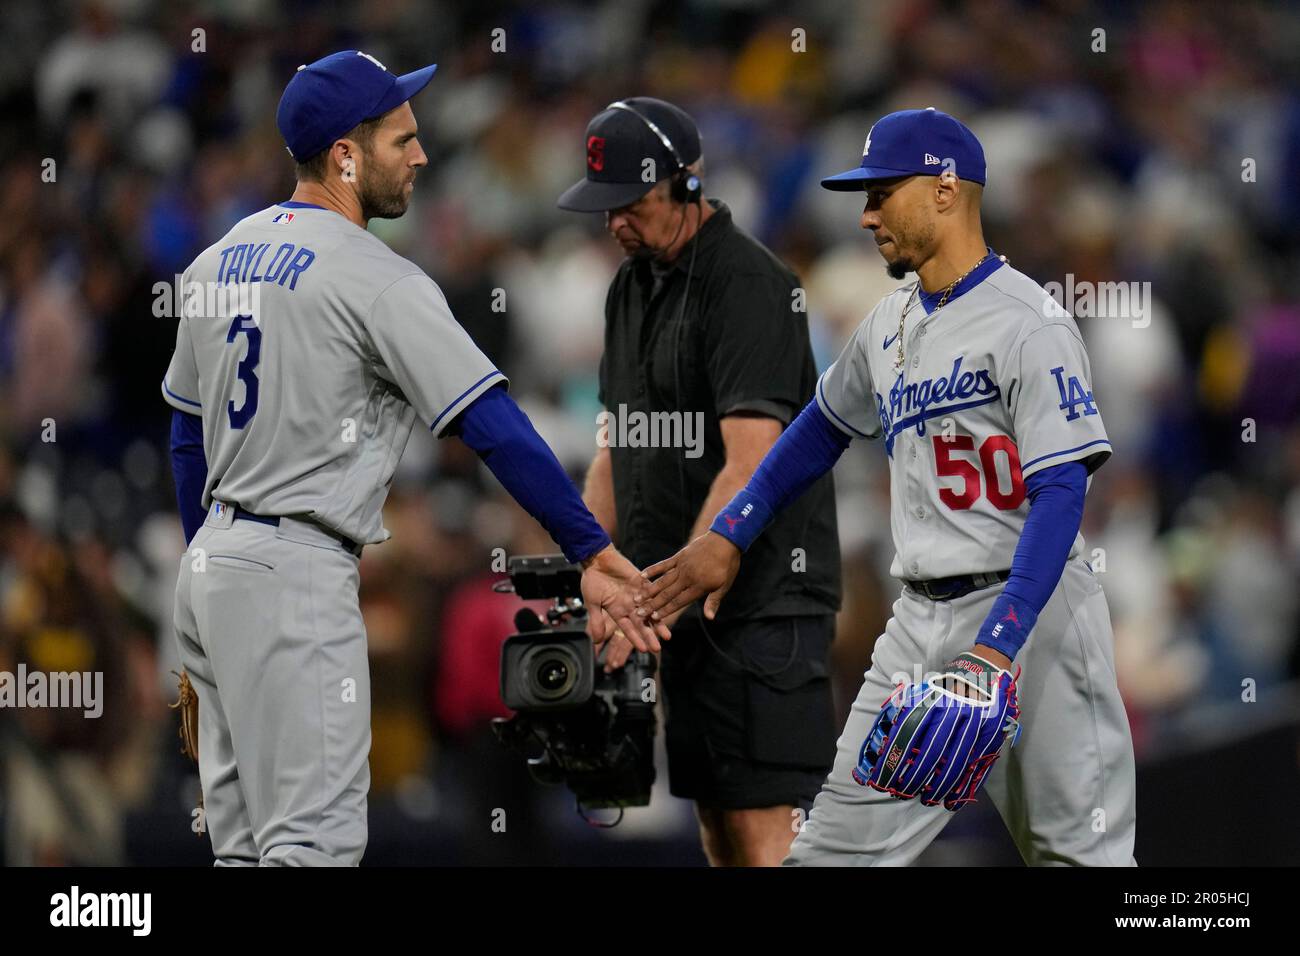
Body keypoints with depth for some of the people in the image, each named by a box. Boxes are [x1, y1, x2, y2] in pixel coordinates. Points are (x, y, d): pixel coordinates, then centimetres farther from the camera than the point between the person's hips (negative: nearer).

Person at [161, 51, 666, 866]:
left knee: (249, 845, 12)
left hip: (211, 564, 9)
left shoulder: (219, 263, 12)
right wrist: (594, 553, -17)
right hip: (296, 577, -9)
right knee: (316, 839, -10)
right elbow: (494, 428, -18)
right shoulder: (376, 279, -13)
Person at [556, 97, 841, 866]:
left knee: (763, 822, -12)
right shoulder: (633, 285, 14)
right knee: (714, 818, 9)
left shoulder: (748, 283, -14)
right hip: (686, 601, 9)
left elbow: (750, 466, -21)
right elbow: (618, 445, 20)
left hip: (763, 595, -9)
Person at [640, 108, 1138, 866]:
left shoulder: (1027, 323, -12)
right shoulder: (891, 326, 14)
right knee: (835, 844, 2)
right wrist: (727, 538, 24)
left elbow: (1061, 494, -19)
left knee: (1078, 848, -7)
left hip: (1028, 612, -8)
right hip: (920, 624, 8)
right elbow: (826, 428, 32)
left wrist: (997, 649, -27)